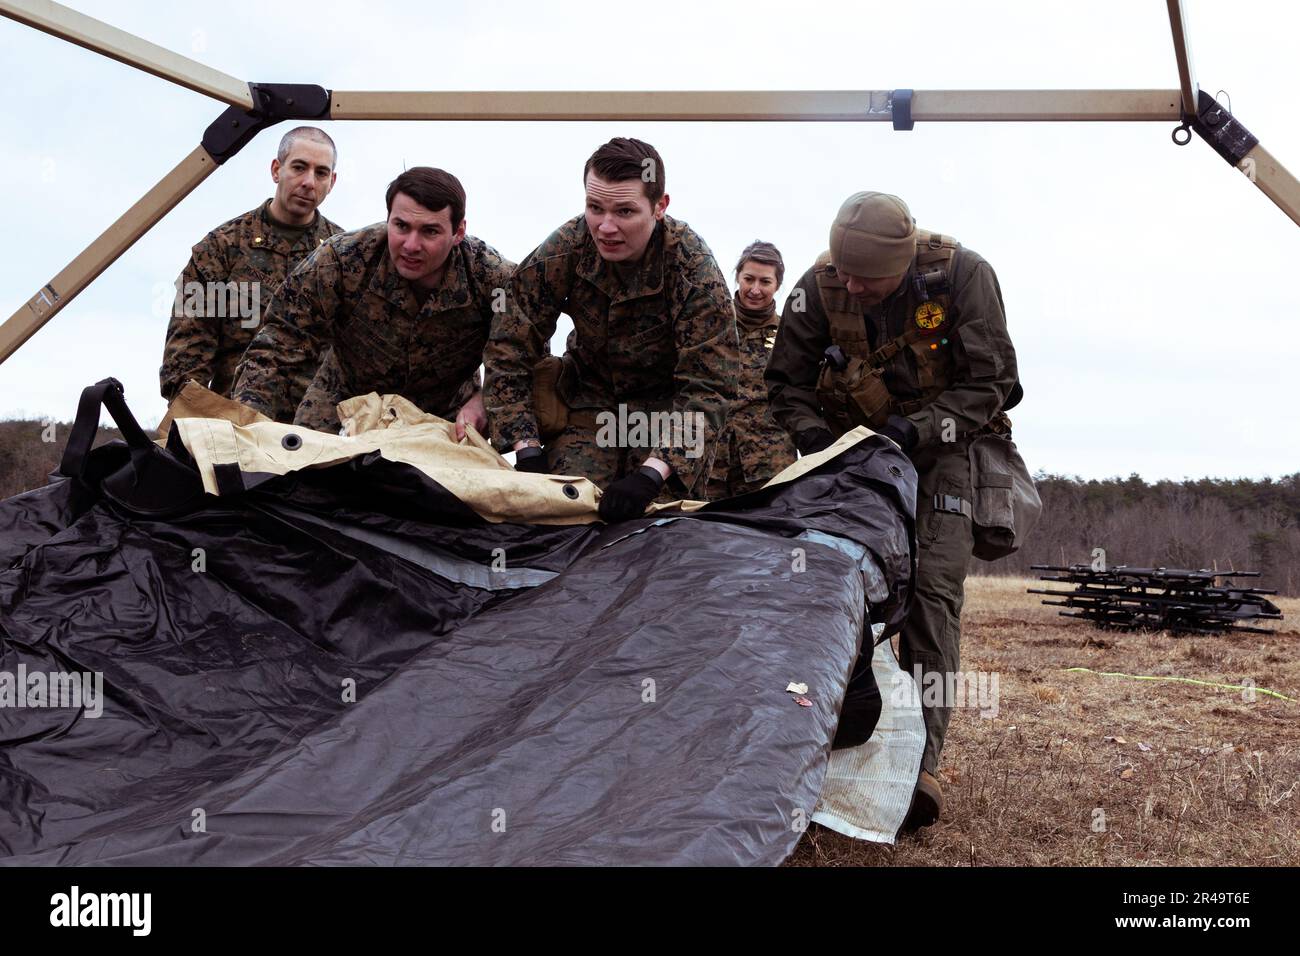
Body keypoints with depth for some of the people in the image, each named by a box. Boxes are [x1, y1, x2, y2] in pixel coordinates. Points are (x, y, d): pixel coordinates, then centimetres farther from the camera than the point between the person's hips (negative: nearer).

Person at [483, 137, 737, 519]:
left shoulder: (695, 272, -27)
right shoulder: (561, 252, -20)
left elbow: (706, 387, -28)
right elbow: (508, 355, -14)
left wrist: (651, 474, -42)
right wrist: (527, 451, -25)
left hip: (667, 399, -1)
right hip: (589, 392, 2)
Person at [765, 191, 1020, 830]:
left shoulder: (961, 275, -20)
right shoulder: (820, 286, -14)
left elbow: (990, 382, -15)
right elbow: (787, 380, -3)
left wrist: (916, 431, -28)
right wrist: (811, 435, -22)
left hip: (942, 444, -2)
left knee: (932, 590, -15)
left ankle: (921, 762, -15)